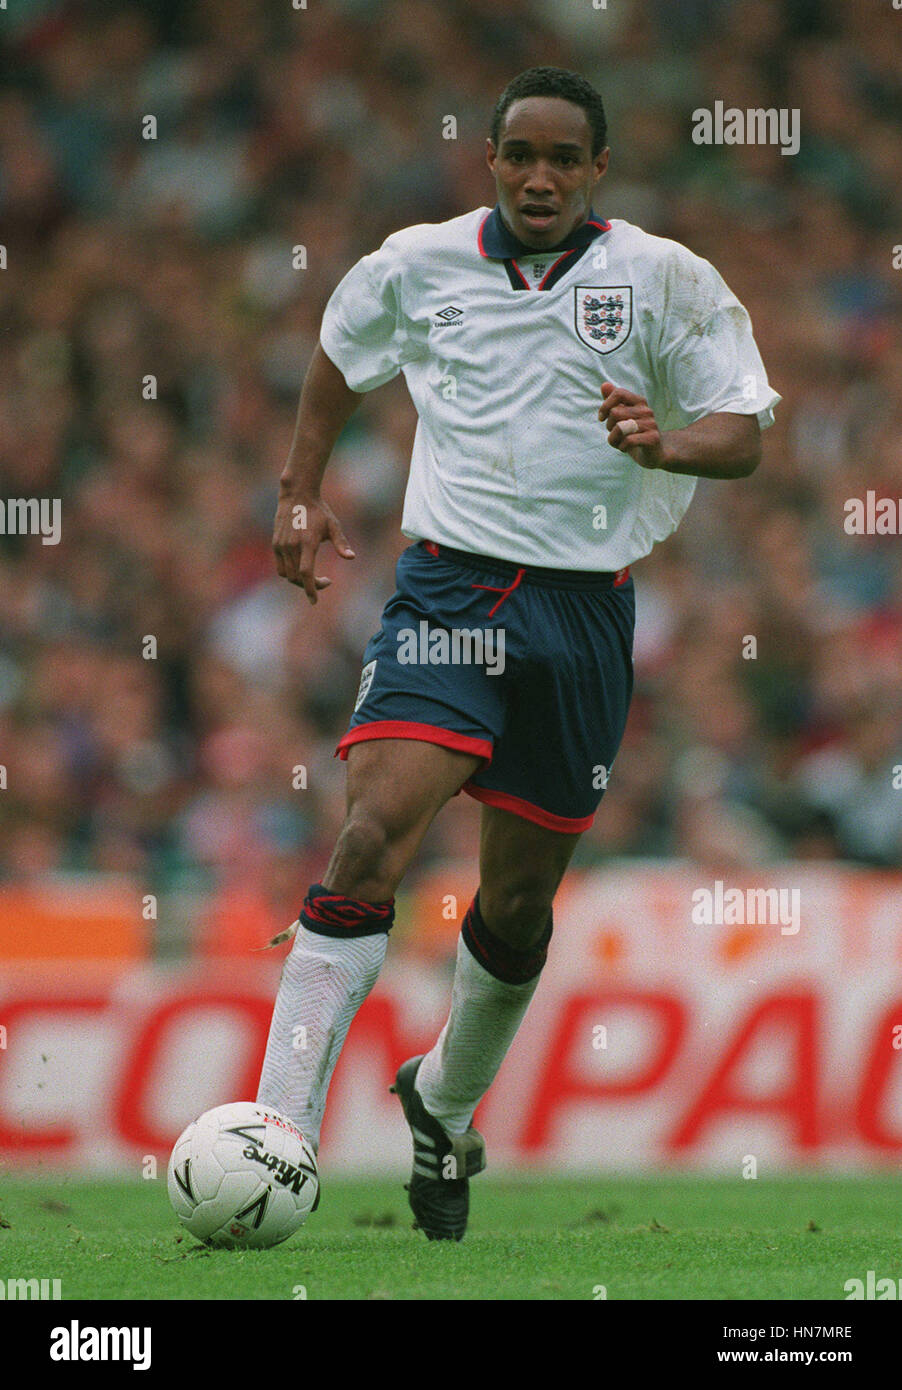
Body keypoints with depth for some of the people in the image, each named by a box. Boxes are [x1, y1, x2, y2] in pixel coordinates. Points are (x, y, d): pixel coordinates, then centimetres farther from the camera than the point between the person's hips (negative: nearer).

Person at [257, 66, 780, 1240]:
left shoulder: (665, 279, 0)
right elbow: (341, 353, 25)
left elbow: (744, 434, -1)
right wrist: (302, 490, 22)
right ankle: (278, 1139, -27)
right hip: (451, 589, -1)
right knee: (374, 839, -22)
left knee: (520, 902, 10)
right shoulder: (417, 266, 4)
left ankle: (445, 1106, 39)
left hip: (588, 608, 1)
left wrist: (664, 444, -22)